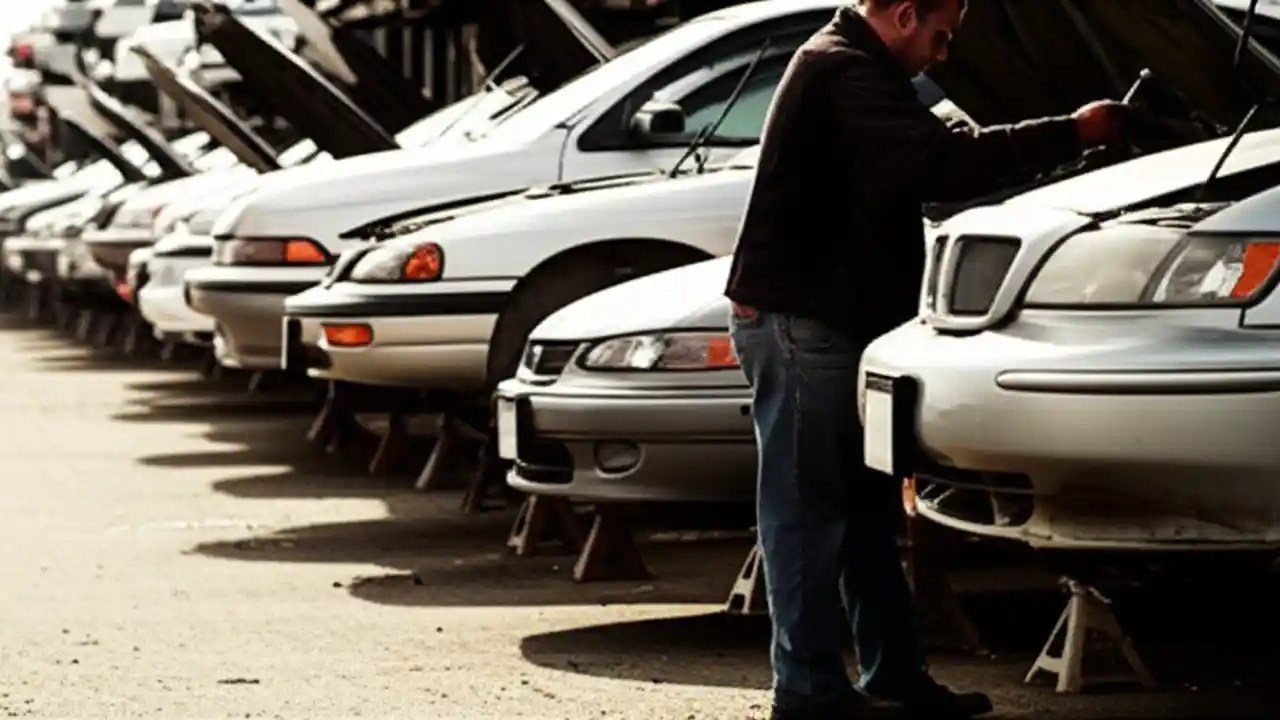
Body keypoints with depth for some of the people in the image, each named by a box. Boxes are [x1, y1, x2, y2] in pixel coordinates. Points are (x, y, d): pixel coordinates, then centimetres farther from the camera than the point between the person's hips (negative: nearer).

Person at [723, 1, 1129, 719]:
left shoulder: (850, 69, 18)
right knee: (808, 510, -5)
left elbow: (922, 160, 21)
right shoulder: (844, 73, -17)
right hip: (798, 322, -11)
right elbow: (941, 167, -26)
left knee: (868, 509, 13)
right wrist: (1071, 134, -22)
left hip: (834, 319, 11)